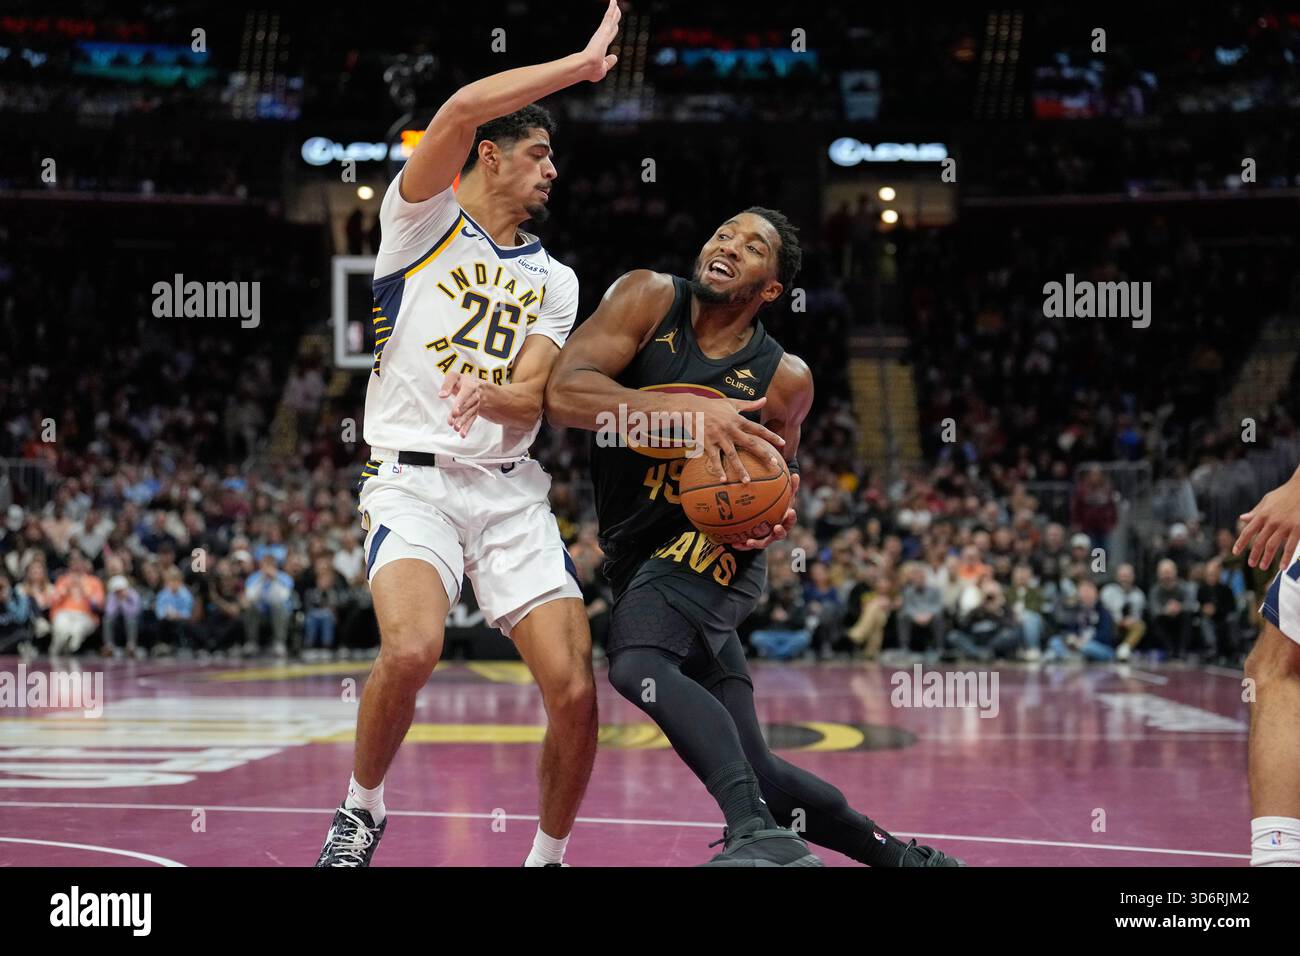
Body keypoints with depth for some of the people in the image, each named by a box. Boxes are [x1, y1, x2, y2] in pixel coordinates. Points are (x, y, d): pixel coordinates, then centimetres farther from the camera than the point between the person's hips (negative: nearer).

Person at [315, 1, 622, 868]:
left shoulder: (554, 281, 18)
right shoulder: (424, 219, 6)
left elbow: (531, 400, 4)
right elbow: (460, 110, -13)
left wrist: (488, 395, -20)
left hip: (511, 490, 4)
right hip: (412, 478, -4)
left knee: (574, 690, -11)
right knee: (412, 649, -30)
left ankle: (548, 856, 12)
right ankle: (363, 807, -2)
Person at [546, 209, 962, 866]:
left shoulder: (784, 379, -3)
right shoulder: (648, 300, -4)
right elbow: (562, 393, -18)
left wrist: (774, 521, -6)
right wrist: (681, 409, -29)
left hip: (710, 547, -4)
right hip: (639, 557, 4)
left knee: (637, 665, -36)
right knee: (754, 772, 3)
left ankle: (759, 835, -49)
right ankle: (902, 857, 21)